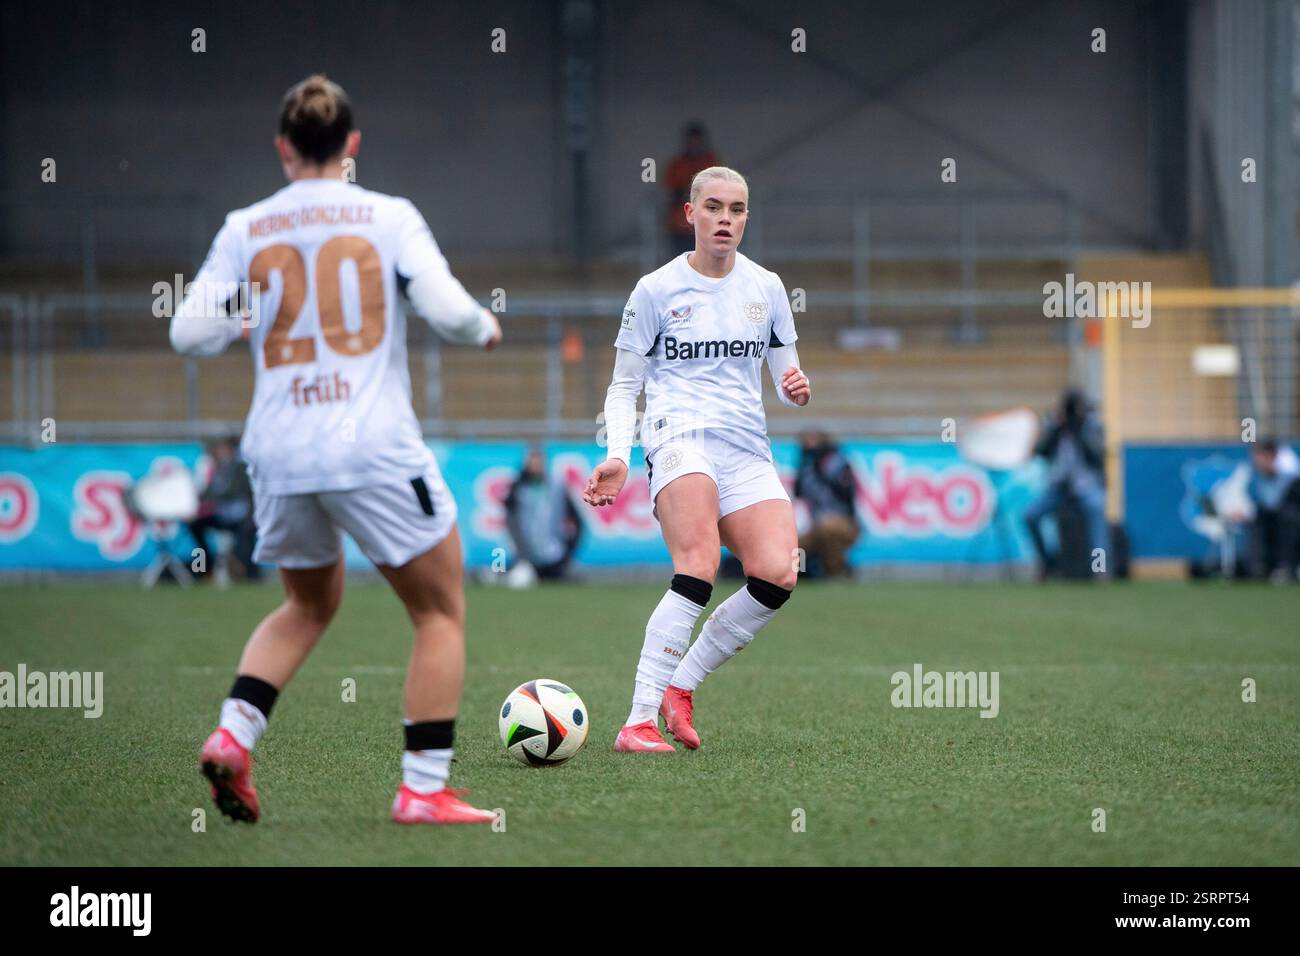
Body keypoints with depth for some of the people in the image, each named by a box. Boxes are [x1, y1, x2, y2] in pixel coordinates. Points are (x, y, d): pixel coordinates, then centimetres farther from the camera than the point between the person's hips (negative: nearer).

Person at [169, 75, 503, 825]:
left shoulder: (245, 230, 6)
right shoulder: (390, 217, -1)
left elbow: (188, 333, 2)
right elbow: (448, 309, -10)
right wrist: (486, 329, 12)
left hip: (278, 455, 4)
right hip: (376, 452, -4)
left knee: (310, 604, 26)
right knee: (441, 613, 10)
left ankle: (233, 736, 6)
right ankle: (424, 790, 2)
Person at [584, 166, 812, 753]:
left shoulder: (766, 287, 14)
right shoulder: (656, 290, 5)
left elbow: (785, 375, 21)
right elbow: (623, 386, 9)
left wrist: (795, 390, -4)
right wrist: (617, 456, -7)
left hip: (748, 449, 4)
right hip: (680, 434, -4)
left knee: (777, 577, -19)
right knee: (699, 571, -28)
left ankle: (680, 687, -1)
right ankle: (640, 721, -30)